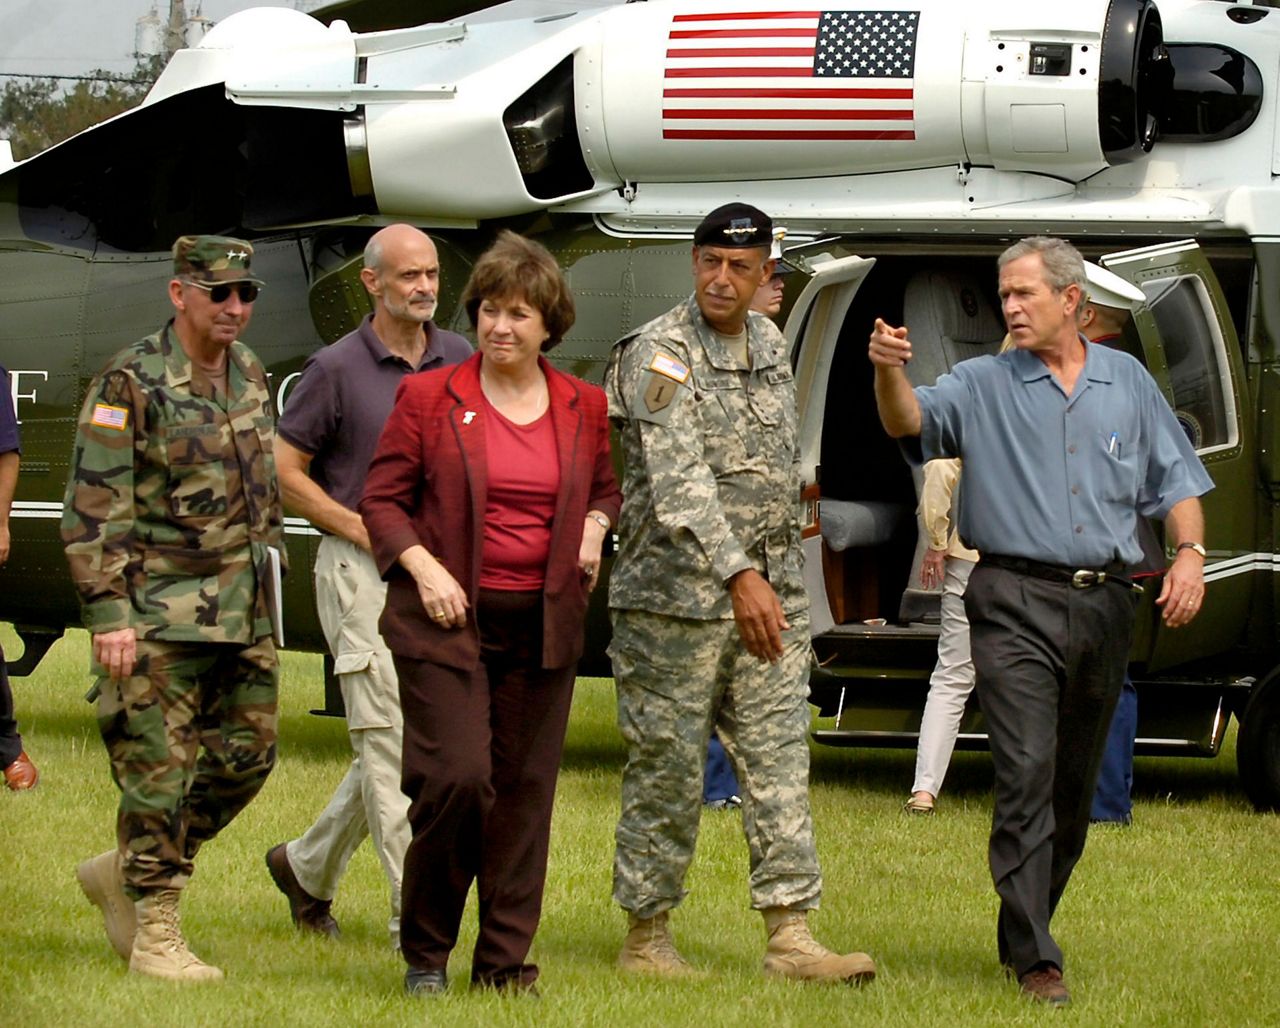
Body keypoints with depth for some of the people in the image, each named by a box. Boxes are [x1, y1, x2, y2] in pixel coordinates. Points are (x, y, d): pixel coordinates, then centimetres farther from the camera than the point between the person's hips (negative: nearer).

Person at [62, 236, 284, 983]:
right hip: (161, 612, -7)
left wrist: (269, 571, 19)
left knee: (247, 756, 8)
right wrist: (109, 613, -18)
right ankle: (155, 934, 5)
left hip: (246, 612, 7)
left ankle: (124, 871, 24)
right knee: (157, 770, -4)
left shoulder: (249, 374, 11)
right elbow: (94, 509, -13)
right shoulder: (132, 383, -11)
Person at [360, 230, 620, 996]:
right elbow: (383, 499, 2)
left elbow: (606, 488, 25)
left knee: (526, 790, 5)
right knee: (456, 777, -12)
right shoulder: (428, 399, -1)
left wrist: (595, 525, 3)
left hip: (544, 623, 3)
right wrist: (423, 568, -12)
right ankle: (426, 952, 6)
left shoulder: (583, 408, 8)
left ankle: (506, 957, 14)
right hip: (447, 618, -3)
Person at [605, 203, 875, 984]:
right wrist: (738, 575, -35)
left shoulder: (770, 345, 12)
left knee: (781, 760, 0)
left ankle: (792, 935, -1)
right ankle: (647, 935, 11)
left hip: (771, 590, 6)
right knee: (668, 769, 1)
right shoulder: (661, 354, -12)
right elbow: (679, 478, -25)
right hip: (679, 593, -6)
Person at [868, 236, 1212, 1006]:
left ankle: (1026, 928, 24)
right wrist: (889, 371, -32)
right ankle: (1034, 958, -14)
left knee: (1076, 783, 10)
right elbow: (910, 421, -11)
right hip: (1016, 603, -3)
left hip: (1104, 603, 4)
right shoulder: (984, 385, 4)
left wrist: (1189, 552, -2)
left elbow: (1175, 479, 14)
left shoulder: (1129, 382, 13)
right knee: (1028, 775, -13)